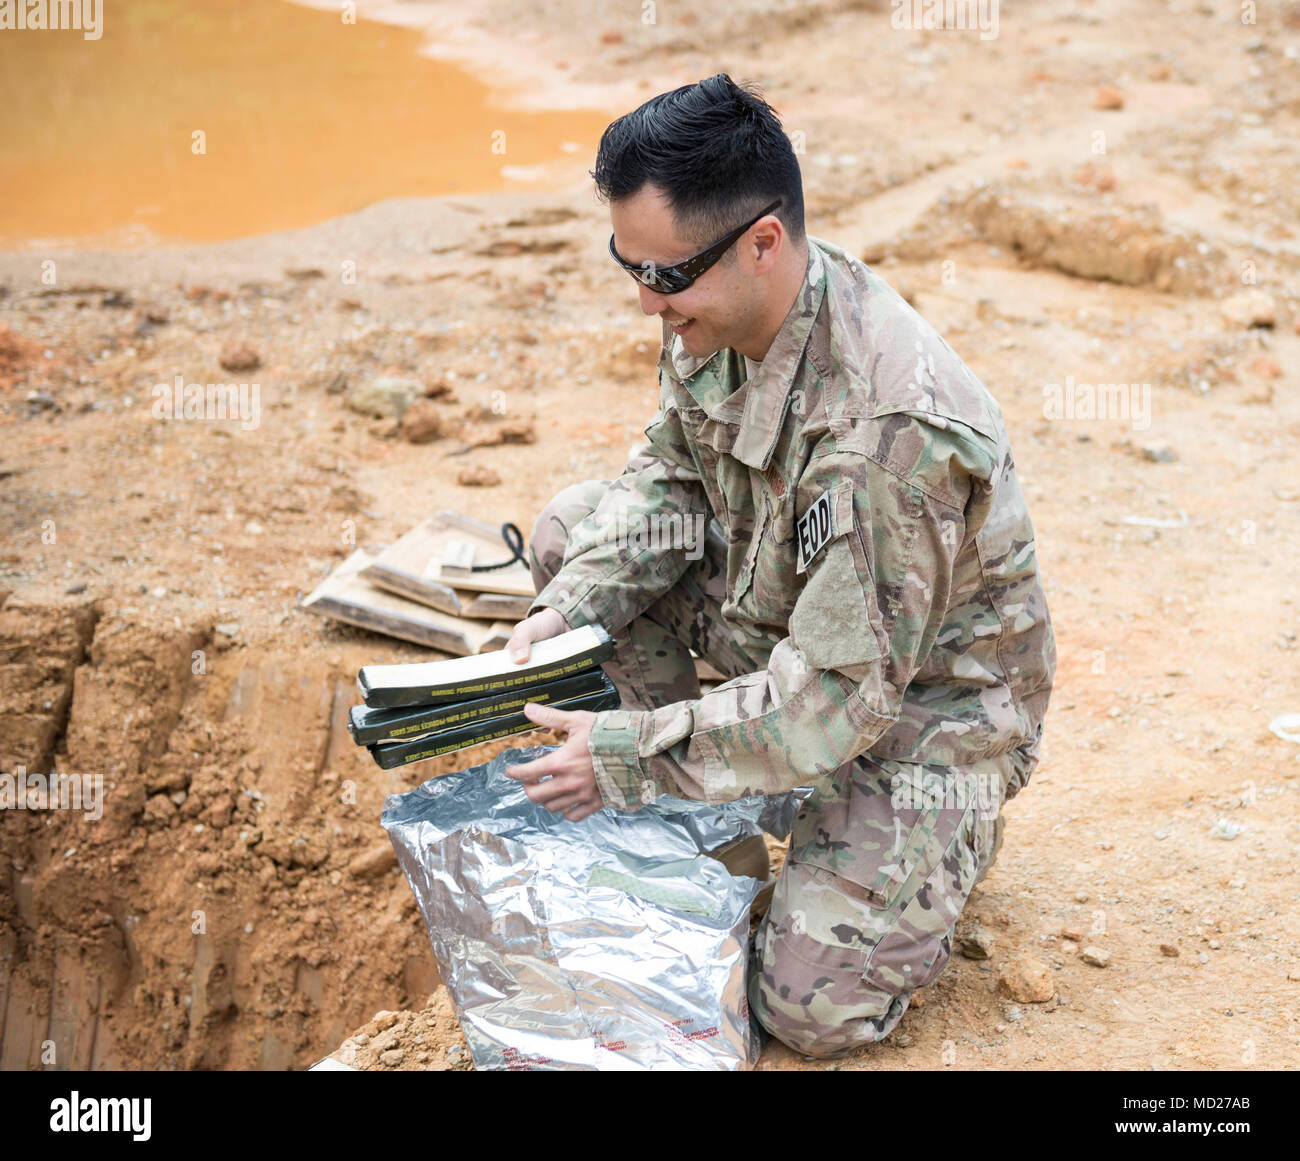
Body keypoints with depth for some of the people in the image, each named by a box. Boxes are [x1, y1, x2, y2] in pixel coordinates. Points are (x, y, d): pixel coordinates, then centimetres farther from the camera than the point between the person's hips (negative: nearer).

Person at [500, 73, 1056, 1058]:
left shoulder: (890, 429, -38)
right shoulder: (721, 313, -12)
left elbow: (836, 699, -33)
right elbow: (672, 477, 3)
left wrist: (633, 759, -27)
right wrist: (564, 613, -13)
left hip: (920, 692, -7)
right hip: (784, 615, 8)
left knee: (812, 1005, -16)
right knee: (572, 529, -7)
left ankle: (944, 833, 13)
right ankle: (677, 814, 6)